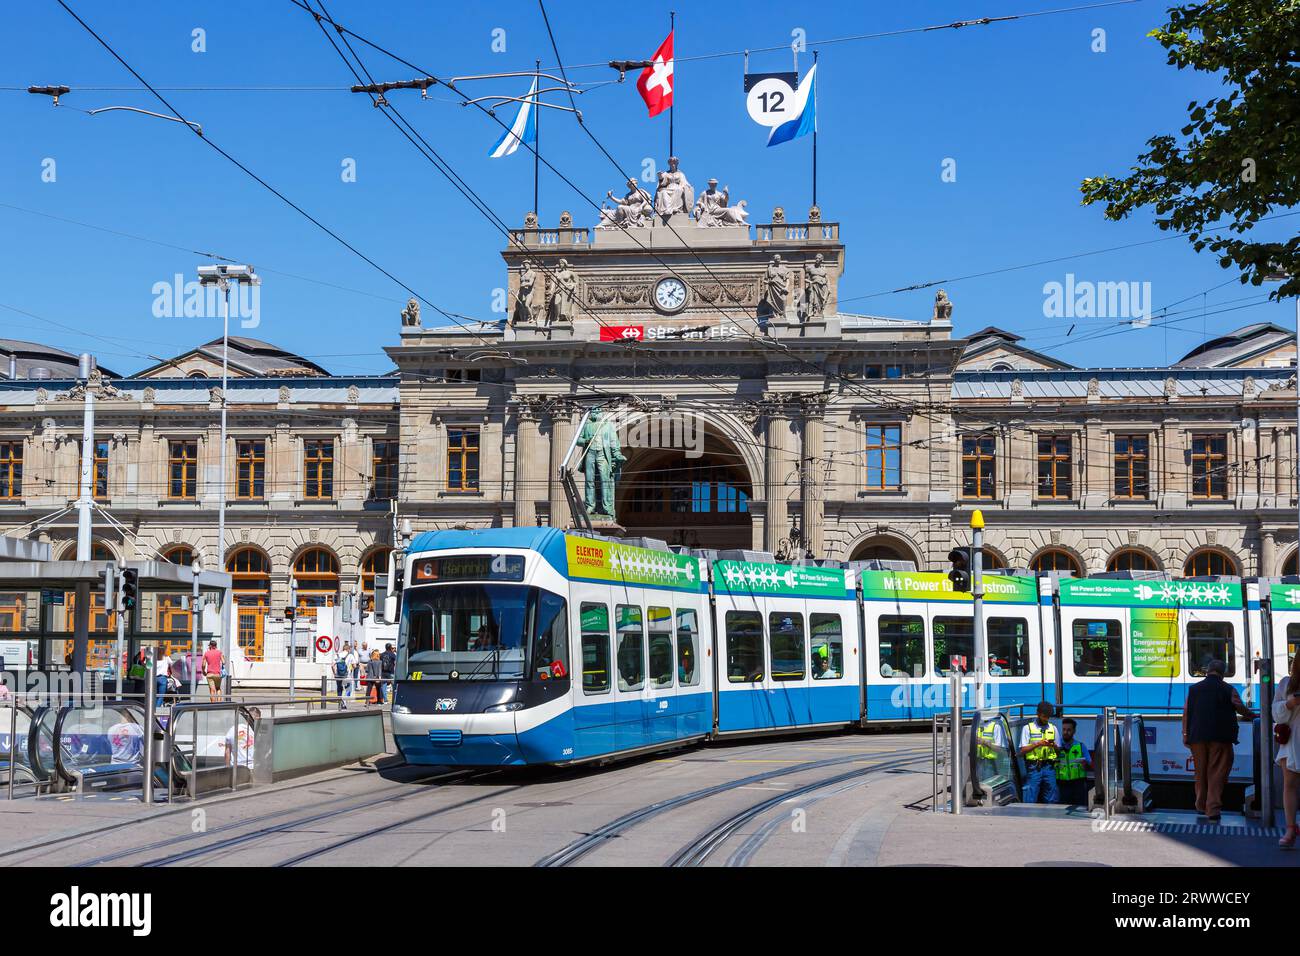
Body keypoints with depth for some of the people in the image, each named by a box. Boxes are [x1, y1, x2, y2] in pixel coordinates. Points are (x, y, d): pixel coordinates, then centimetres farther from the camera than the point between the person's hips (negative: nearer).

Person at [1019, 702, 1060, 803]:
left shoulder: (1053, 728, 14)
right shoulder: (1028, 728, 4)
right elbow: (1022, 751, -2)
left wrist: (1054, 745, -6)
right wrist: (1038, 744, -14)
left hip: (1049, 767, 3)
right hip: (1033, 768, -3)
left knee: (1051, 800, 3)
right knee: (1030, 800, -6)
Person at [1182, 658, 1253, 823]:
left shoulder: (1193, 689, 7)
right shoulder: (1229, 690, 0)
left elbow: (1186, 712, 5)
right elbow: (1241, 709, 5)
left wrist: (1185, 735, 9)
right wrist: (1252, 716, 26)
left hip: (1197, 736, 3)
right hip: (1220, 738, -3)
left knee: (1200, 773, 14)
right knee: (1217, 773, -2)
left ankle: (1201, 806, 23)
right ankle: (1213, 809, -10)